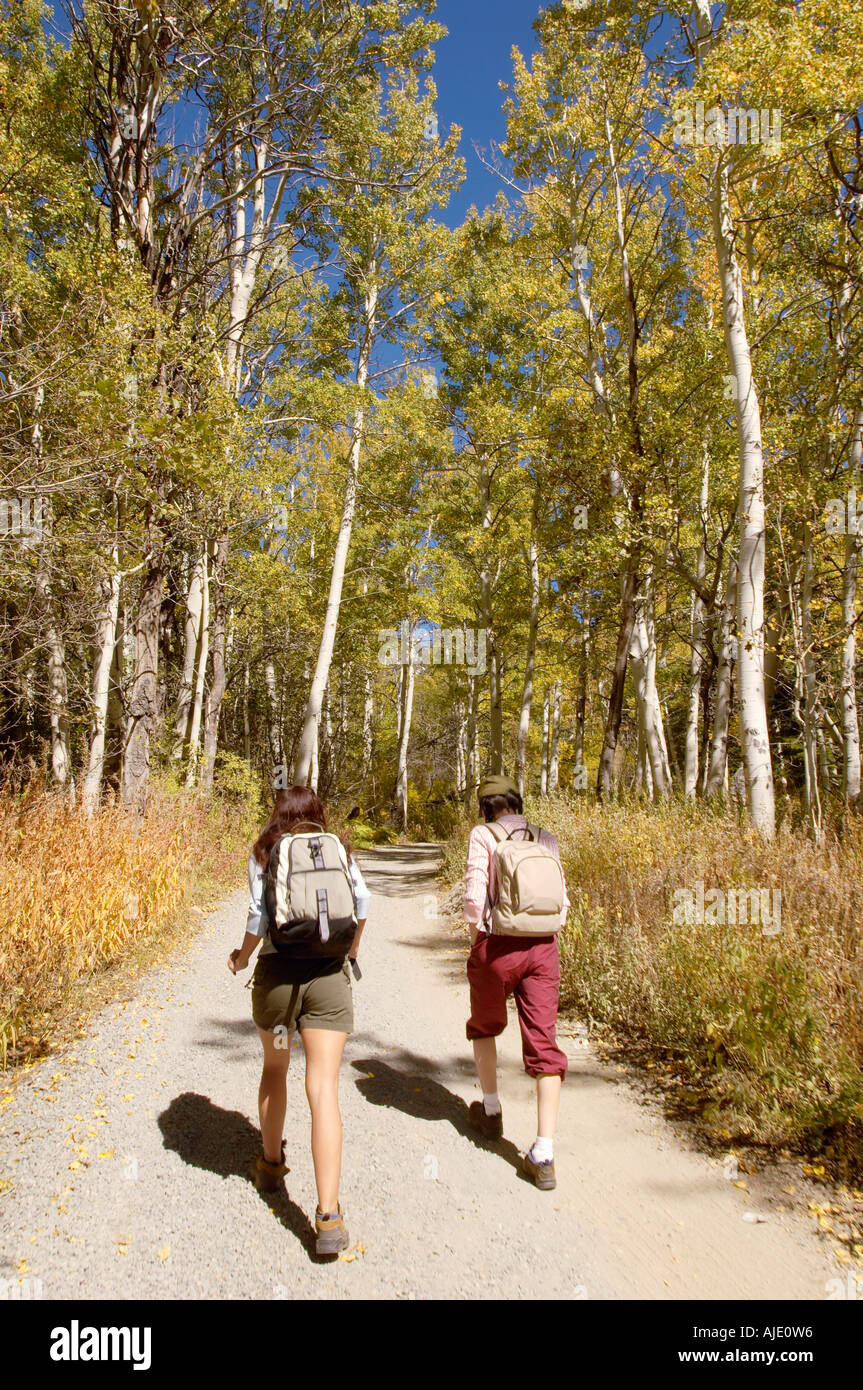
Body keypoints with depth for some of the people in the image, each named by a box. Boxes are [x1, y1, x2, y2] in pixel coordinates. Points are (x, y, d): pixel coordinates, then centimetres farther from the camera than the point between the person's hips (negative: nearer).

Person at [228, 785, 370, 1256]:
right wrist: (352, 949, 13)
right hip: (328, 974, 0)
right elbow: (361, 899, -3)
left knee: (274, 1066, 25)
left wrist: (242, 958, 10)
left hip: (277, 971, 0)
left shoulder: (264, 852, 4)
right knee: (323, 1088, -3)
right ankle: (328, 1216, -9)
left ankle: (270, 1164, 41)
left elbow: (260, 916, -6)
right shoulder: (338, 849, 9)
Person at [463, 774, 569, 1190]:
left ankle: (491, 1112, 36)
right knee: (543, 1045, 3)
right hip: (543, 949, 3)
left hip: (496, 947, -3)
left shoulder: (483, 836, -4)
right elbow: (561, 903, 9)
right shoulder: (546, 841, 9)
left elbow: (475, 895, -11)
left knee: (484, 1026, 24)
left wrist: (475, 937, 4)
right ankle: (544, 1154, -1)